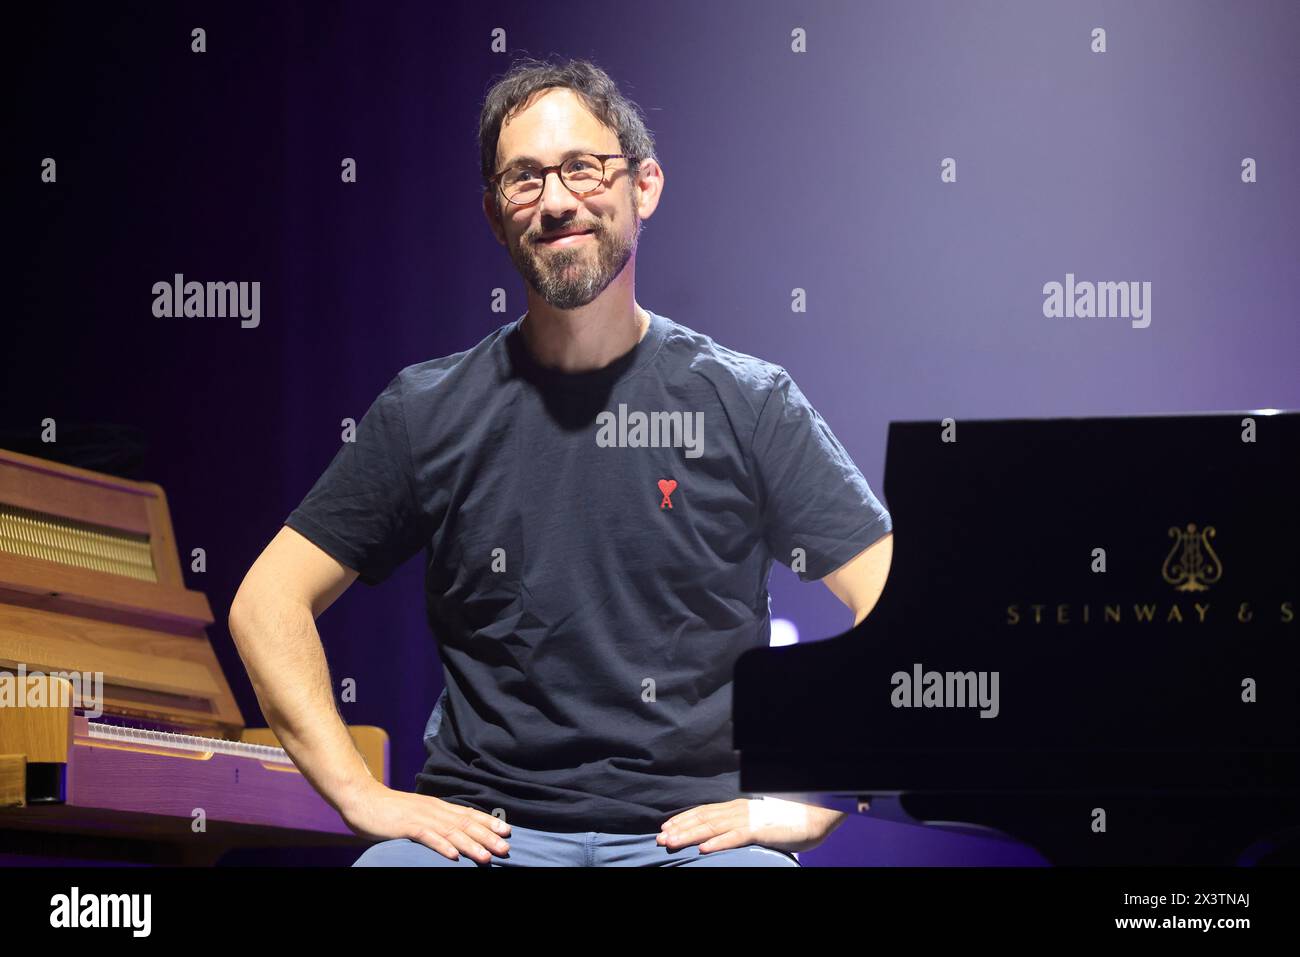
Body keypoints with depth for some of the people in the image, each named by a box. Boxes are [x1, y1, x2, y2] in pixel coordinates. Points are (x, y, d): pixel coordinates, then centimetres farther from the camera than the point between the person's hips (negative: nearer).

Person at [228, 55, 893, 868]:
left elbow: (901, 611, 0)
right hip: (484, 826, 1)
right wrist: (364, 797, -1)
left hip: (696, 828, -1)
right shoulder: (429, 412, 8)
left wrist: (809, 803, -9)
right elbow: (268, 602, 9)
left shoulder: (747, 403, 4)